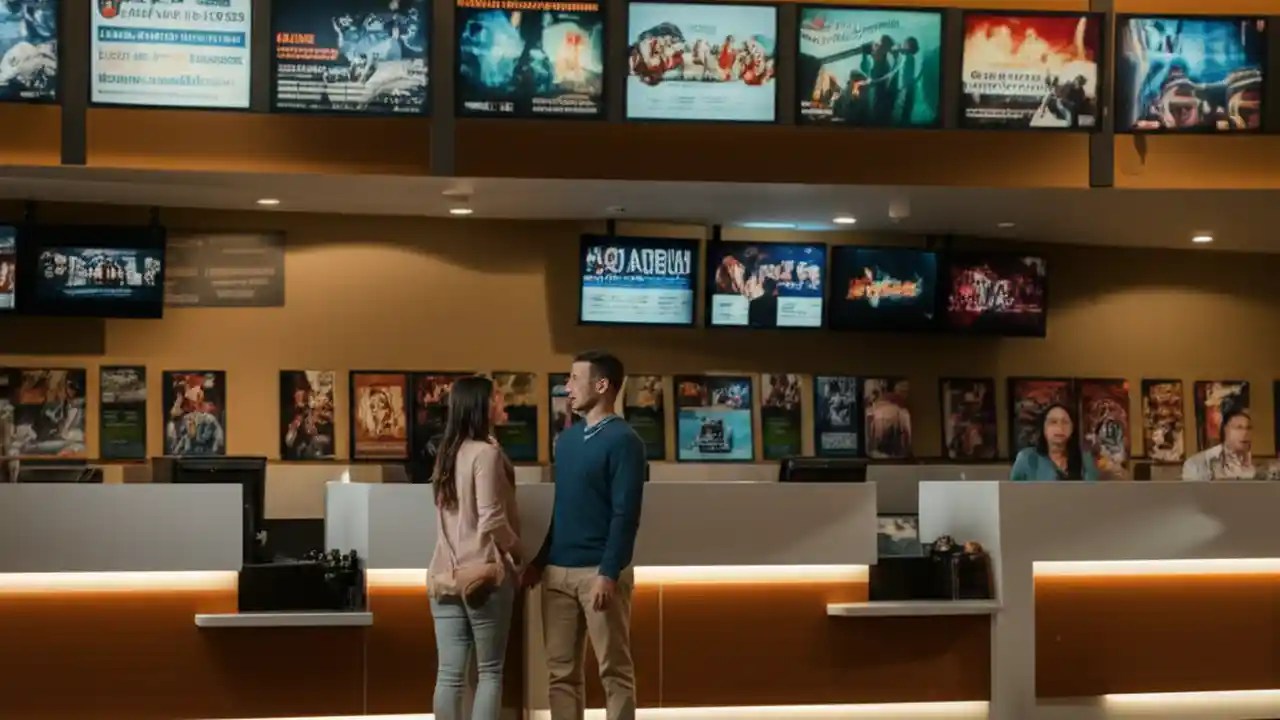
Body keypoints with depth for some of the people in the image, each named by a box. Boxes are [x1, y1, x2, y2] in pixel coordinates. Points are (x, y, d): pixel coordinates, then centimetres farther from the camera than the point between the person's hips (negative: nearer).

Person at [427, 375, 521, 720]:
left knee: (449, 673, 3)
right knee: (489, 671, 1)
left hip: (446, 574, 6)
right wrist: (516, 548, 0)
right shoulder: (486, 452, -10)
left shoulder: (447, 453, 14)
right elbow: (491, 520, -15)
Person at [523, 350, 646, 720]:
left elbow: (625, 515, -14)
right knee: (561, 670, 8)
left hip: (600, 571, -7)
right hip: (558, 571, 7)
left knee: (614, 670, 0)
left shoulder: (623, 440, -9)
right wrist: (540, 560, 17)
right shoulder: (566, 439, 13)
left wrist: (608, 573, -19)